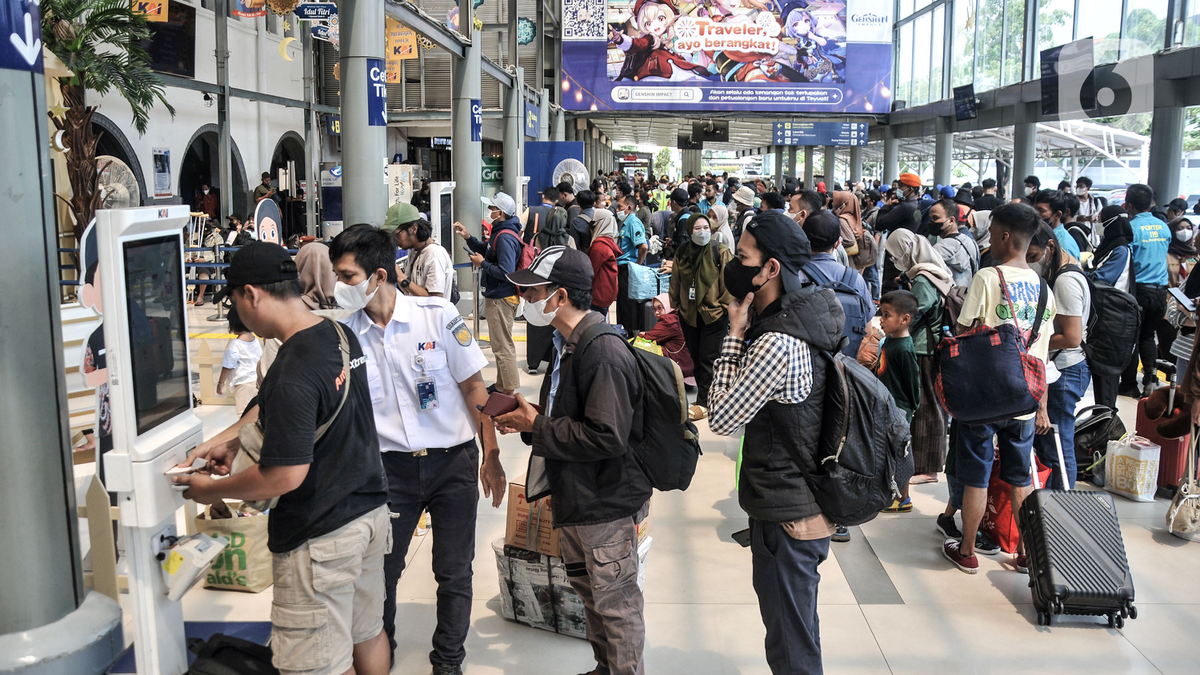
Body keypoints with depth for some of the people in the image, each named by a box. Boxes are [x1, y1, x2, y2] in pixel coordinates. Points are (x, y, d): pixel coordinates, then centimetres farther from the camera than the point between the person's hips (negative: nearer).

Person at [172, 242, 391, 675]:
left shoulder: (292, 375, -27)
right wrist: (231, 438, 11)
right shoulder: (342, 335, 2)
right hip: (371, 512, 9)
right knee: (366, 632, 24)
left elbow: (285, 476, -25)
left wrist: (213, 489, -10)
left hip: (322, 536, -9)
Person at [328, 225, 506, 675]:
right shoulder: (344, 334, -3)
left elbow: (474, 387, -4)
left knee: (454, 572, 8)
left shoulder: (438, 315, -10)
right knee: (380, 570, 9)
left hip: (452, 462, -1)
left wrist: (491, 456, -3)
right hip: (390, 467, 2)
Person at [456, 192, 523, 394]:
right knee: (501, 343, 20)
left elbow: (506, 272, -28)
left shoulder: (505, 237, -23)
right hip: (496, 296, 11)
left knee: (502, 345, -4)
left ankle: (509, 391, 4)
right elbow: (486, 251, 24)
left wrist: (482, 263, -17)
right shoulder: (500, 232, 10)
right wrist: (468, 237, 12)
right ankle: (501, 385, 33)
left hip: (502, 299, -11)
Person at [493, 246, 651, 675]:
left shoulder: (603, 353, -25)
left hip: (607, 503, -10)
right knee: (588, 590, 23)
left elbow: (606, 437, -30)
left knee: (615, 601, 5)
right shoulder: (568, 344, 8)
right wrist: (525, 421, 2)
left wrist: (536, 426, -21)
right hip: (575, 496, 11)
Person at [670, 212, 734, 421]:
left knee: (708, 359, -1)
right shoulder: (682, 252, 3)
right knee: (695, 357, 12)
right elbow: (675, 281, 10)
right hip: (688, 313, 4)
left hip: (713, 314, -4)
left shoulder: (721, 253, -8)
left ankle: (703, 402, 5)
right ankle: (705, 394, 25)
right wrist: (673, 305, 10)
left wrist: (726, 307, -11)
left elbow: (728, 284, -8)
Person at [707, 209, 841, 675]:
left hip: (787, 515, -10)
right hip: (805, 501, 10)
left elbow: (722, 418, -20)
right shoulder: (803, 318, 3)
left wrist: (735, 334, -17)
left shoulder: (778, 343, -28)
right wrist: (746, 333, 0)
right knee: (796, 623, 27)